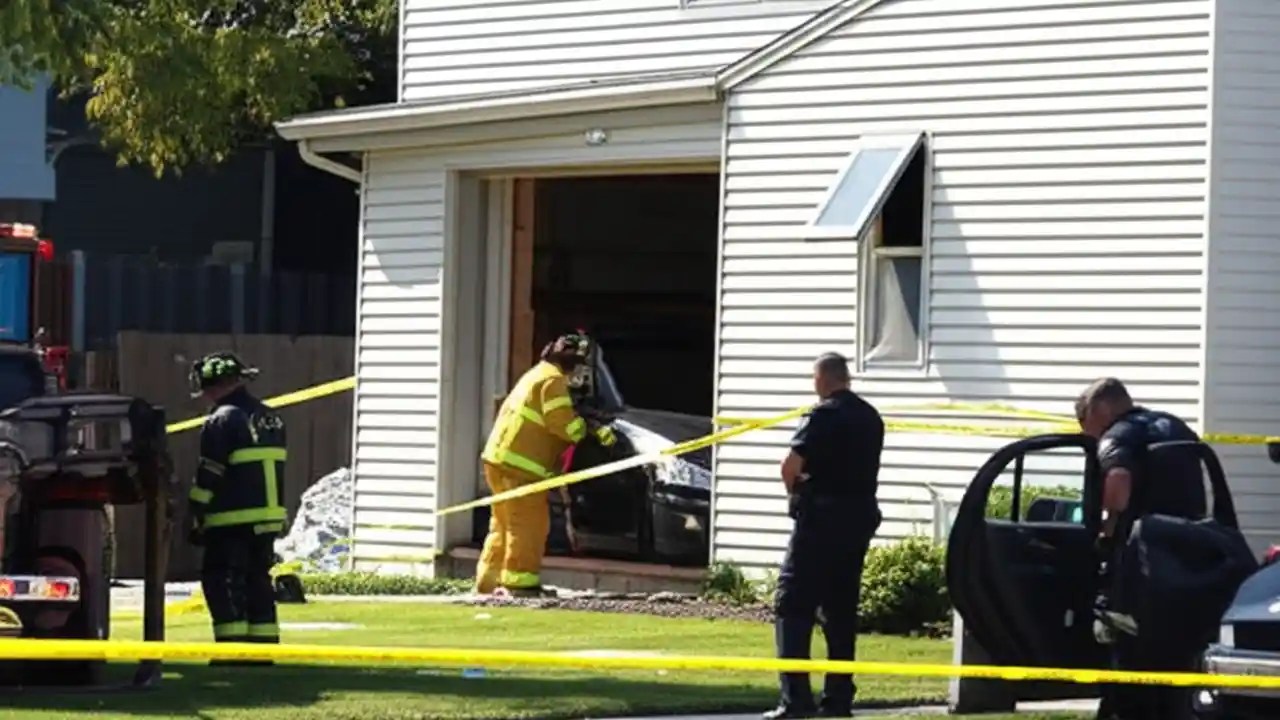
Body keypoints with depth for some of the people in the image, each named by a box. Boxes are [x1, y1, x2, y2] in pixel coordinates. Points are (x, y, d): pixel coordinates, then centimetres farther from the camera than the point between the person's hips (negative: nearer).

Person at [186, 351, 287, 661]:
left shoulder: (222, 421, -13)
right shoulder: (270, 418, 14)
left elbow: (209, 476, -14)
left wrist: (197, 518, -6)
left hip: (232, 521, -8)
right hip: (268, 517, 8)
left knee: (222, 581, -2)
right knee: (258, 579, 13)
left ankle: (232, 645, -9)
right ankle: (264, 645, 11)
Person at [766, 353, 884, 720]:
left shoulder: (823, 415, -12)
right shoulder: (871, 418, 13)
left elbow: (791, 465, -20)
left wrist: (795, 490, 1)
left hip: (822, 516, -8)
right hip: (859, 517, 8)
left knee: (793, 607, -6)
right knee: (841, 609, 13)